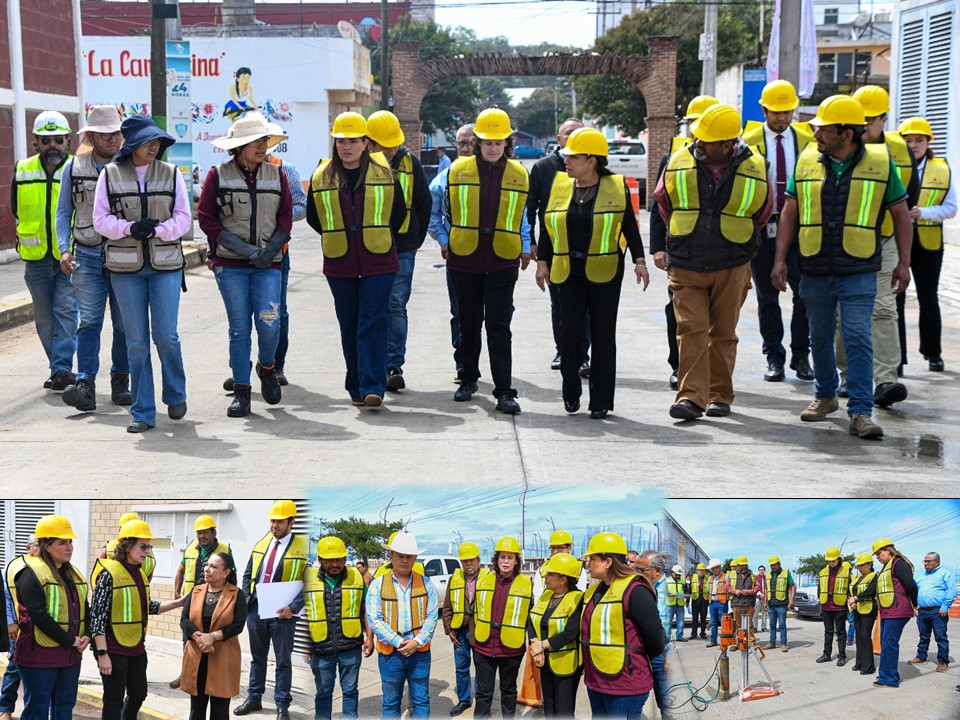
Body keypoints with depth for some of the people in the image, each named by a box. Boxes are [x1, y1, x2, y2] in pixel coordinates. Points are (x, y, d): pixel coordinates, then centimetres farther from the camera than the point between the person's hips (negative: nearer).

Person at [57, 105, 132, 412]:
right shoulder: (73, 168, 6)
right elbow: (63, 213, 9)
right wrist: (64, 250, -4)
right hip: (87, 257, 0)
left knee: (124, 323, 5)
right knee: (89, 321, -7)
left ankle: (120, 382, 16)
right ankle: (85, 384, -12)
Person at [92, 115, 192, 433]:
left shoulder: (170, 173, 4)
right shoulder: (110, 174, 2)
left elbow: (184, 218, 2)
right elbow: (101, 219, 2)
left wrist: (157, 229, -15)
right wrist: (129, 228, -15)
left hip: (165, 264, 0)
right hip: (125, 266, 0)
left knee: (166, 334, -4)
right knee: (136, 340, 3)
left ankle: (176, 395, 22)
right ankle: (142, 413, 10)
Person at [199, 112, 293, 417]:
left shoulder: (277, 175, 8)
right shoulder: (218, 175, 0)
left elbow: (285, 219, 8)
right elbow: (206, 219, -2)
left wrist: (270, 250, -9)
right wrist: (243, 248, -10)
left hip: (268, 265, 1)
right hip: (230, 265, -1)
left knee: (268, 322, -12)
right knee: (239, 327, -1)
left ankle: (267, 368, 18)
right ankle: (241, 392, 8)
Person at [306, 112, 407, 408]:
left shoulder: (384, 175, 1)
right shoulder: (321, 177, 4)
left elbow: (398, 213, 12)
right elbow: (313, 217, 16)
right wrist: (337, 239, 13)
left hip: (378, 263, -2)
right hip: (339, 265, 2)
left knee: (374, 323, -9)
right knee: (349, 326, 8)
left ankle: (372, 387, -11)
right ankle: (356, 387, 17)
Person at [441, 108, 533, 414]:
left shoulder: (519, 174, 3)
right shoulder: (458, 170, 1)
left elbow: (524, 215, 15)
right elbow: (445, 208, 12)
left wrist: (524, 248, 11)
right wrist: (445, 241, 9)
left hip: (503, 262, -1)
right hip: (464, 259, 1)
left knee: (499, 326, -6)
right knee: (469, 323, 13)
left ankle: (504, 391, -5)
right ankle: (468, 379, 31)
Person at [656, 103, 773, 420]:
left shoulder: (754, 170, -6)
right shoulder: (678, 163, -4)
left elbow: (762, 213, 13)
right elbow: (664, 203, 16)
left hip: (731, 269, 0)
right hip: (686, 267, 0)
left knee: (724, 333, 8)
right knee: (692, 330, -8)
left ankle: (720, 396, 18)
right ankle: (691, 397, -10)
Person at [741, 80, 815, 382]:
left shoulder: (807, 140, 7)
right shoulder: (748, 142, 3)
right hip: (762, 226, 0)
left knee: (804, 292, -5)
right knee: (767, 297, 6)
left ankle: (801, 356, 8)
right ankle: (774, 358, 15)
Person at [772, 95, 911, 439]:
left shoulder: (880, 162, -1)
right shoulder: (806, 162, 4)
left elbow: (900, 213, 6)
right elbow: (789, 213, 9)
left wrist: (904, 263, 3)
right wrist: (780, 260, 3)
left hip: (858, 272, -3)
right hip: (815, 270, 3)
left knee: (858, 338, -10)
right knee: (820, 338, 13)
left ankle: (861, 411, -9)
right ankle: (825, 396, 32)